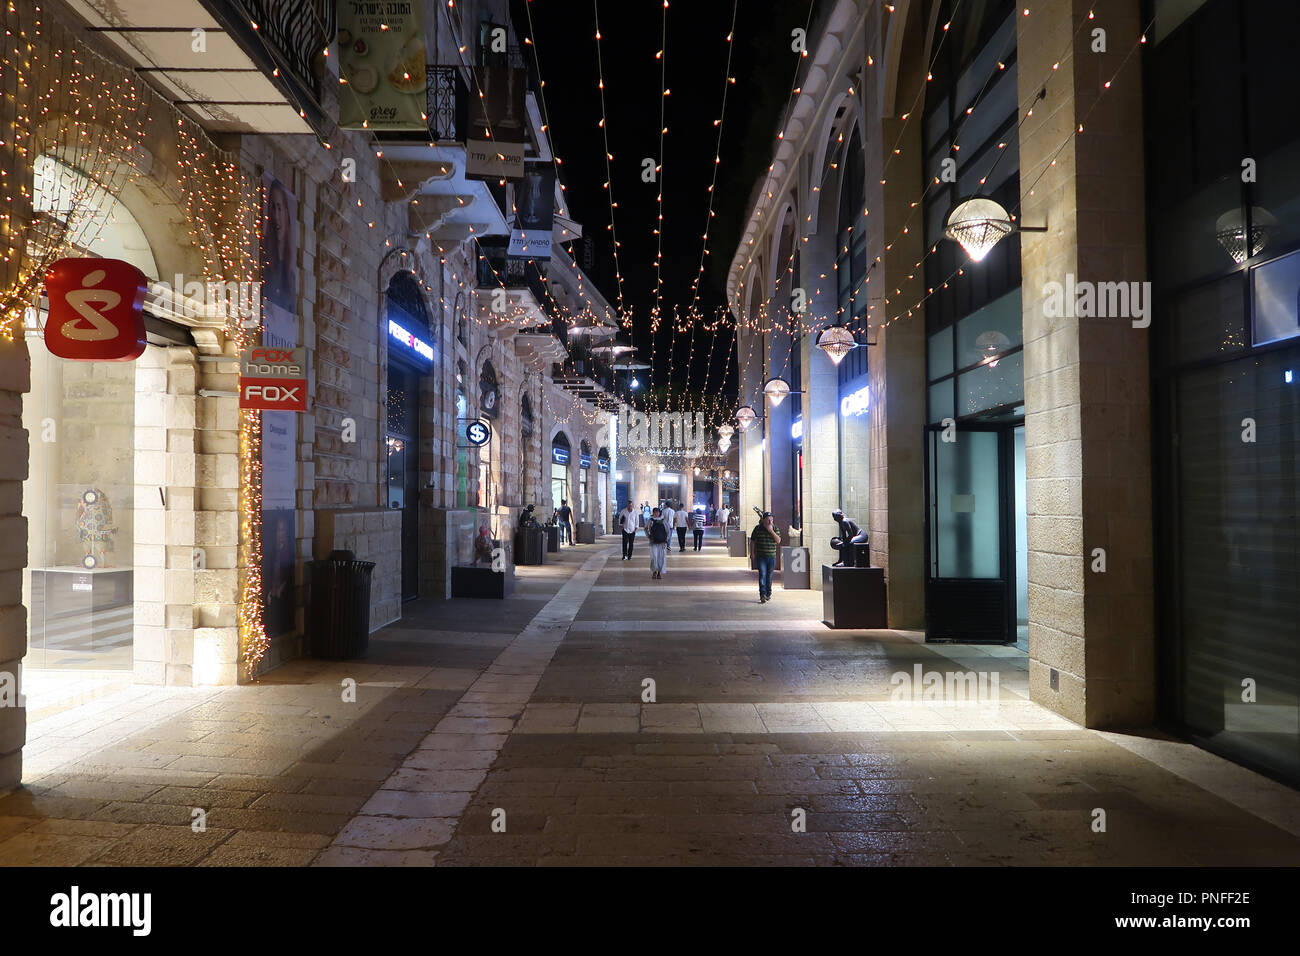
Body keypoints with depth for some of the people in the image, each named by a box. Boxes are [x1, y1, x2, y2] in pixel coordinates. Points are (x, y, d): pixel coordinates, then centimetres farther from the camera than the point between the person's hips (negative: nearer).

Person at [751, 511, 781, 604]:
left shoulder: (775, 528, 4)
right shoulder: (758, 528, 1)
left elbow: (778, 540, -7)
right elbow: (753, 541, 7)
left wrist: (771, 531, -15)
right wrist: (753, 553, 3)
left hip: (772, 556, 2)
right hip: (760, 556, -2)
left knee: (769, 576, 9)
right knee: (762, 574, -12)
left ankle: (768, 594, 22)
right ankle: (762, 595, -18)